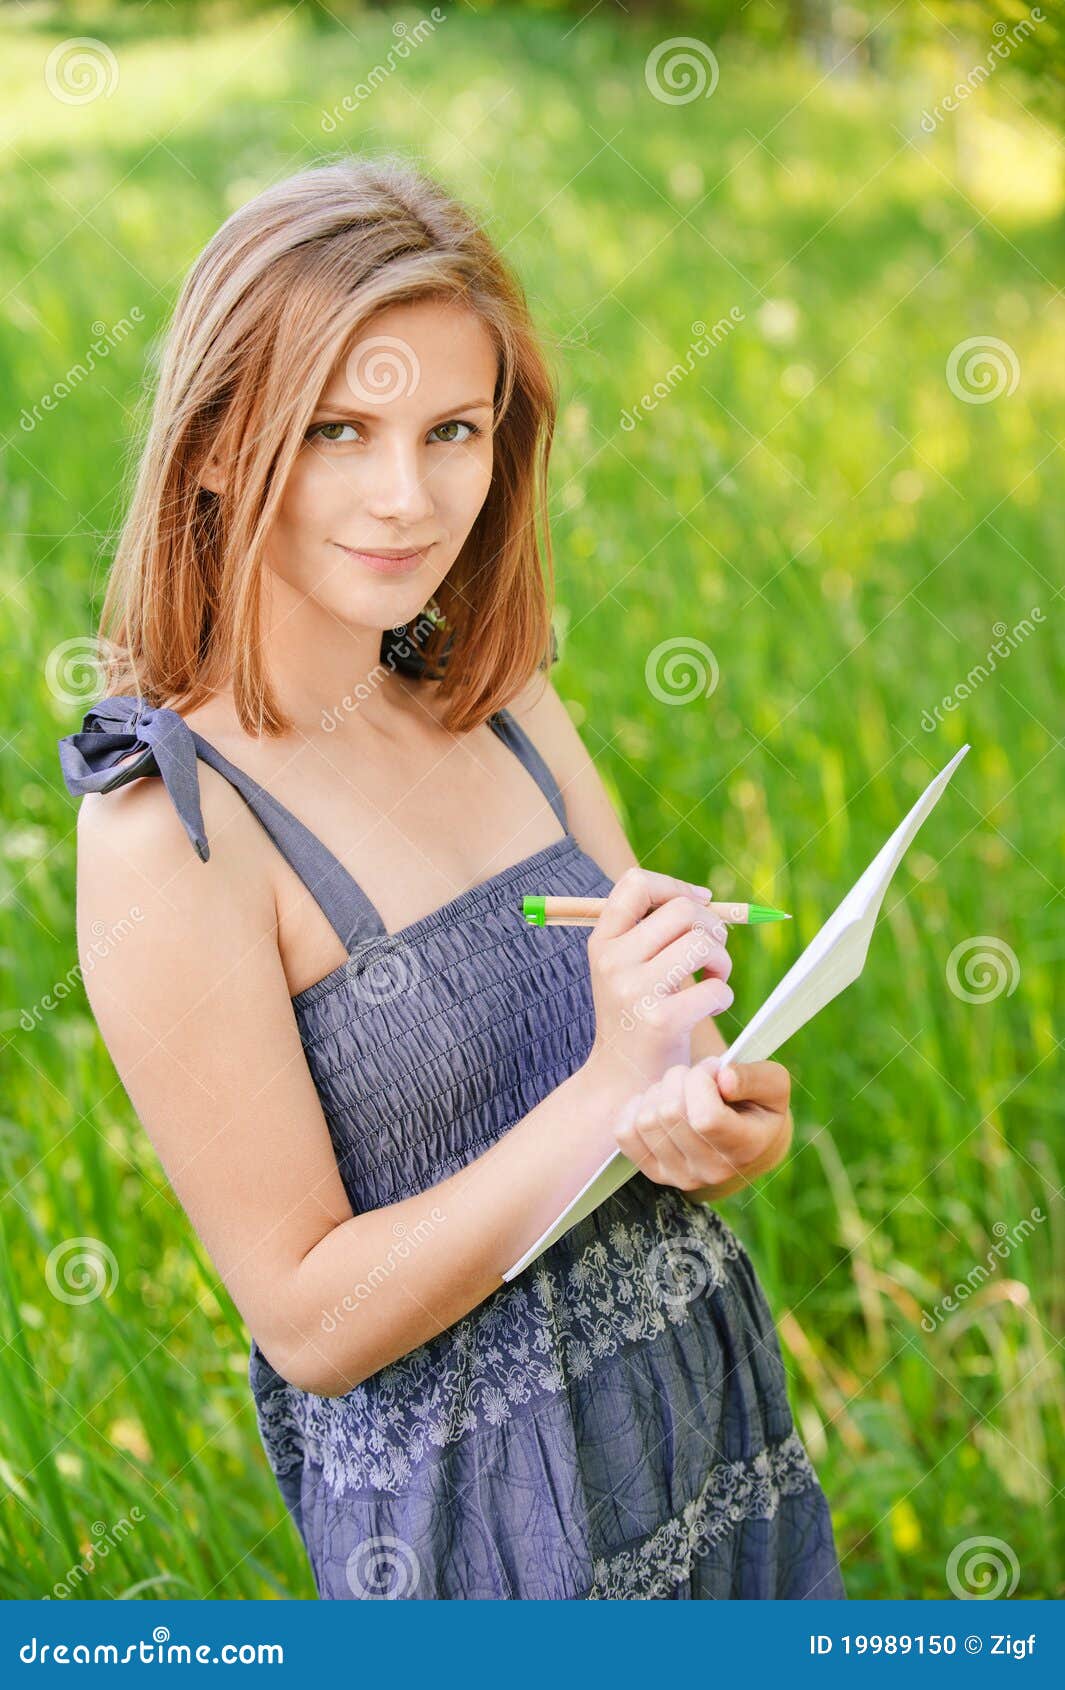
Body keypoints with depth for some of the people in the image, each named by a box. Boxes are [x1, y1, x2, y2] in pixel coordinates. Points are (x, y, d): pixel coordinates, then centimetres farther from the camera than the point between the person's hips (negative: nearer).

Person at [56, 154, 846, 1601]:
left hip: (712, 1396, 6)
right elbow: (310, 1322, -19)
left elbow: (675, 1070, 6)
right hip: (476, 1518, -6)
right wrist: (607, 1097, -26)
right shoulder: (169, 831, -21)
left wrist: (721, 1125, -16)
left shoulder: (505, 708, -2)